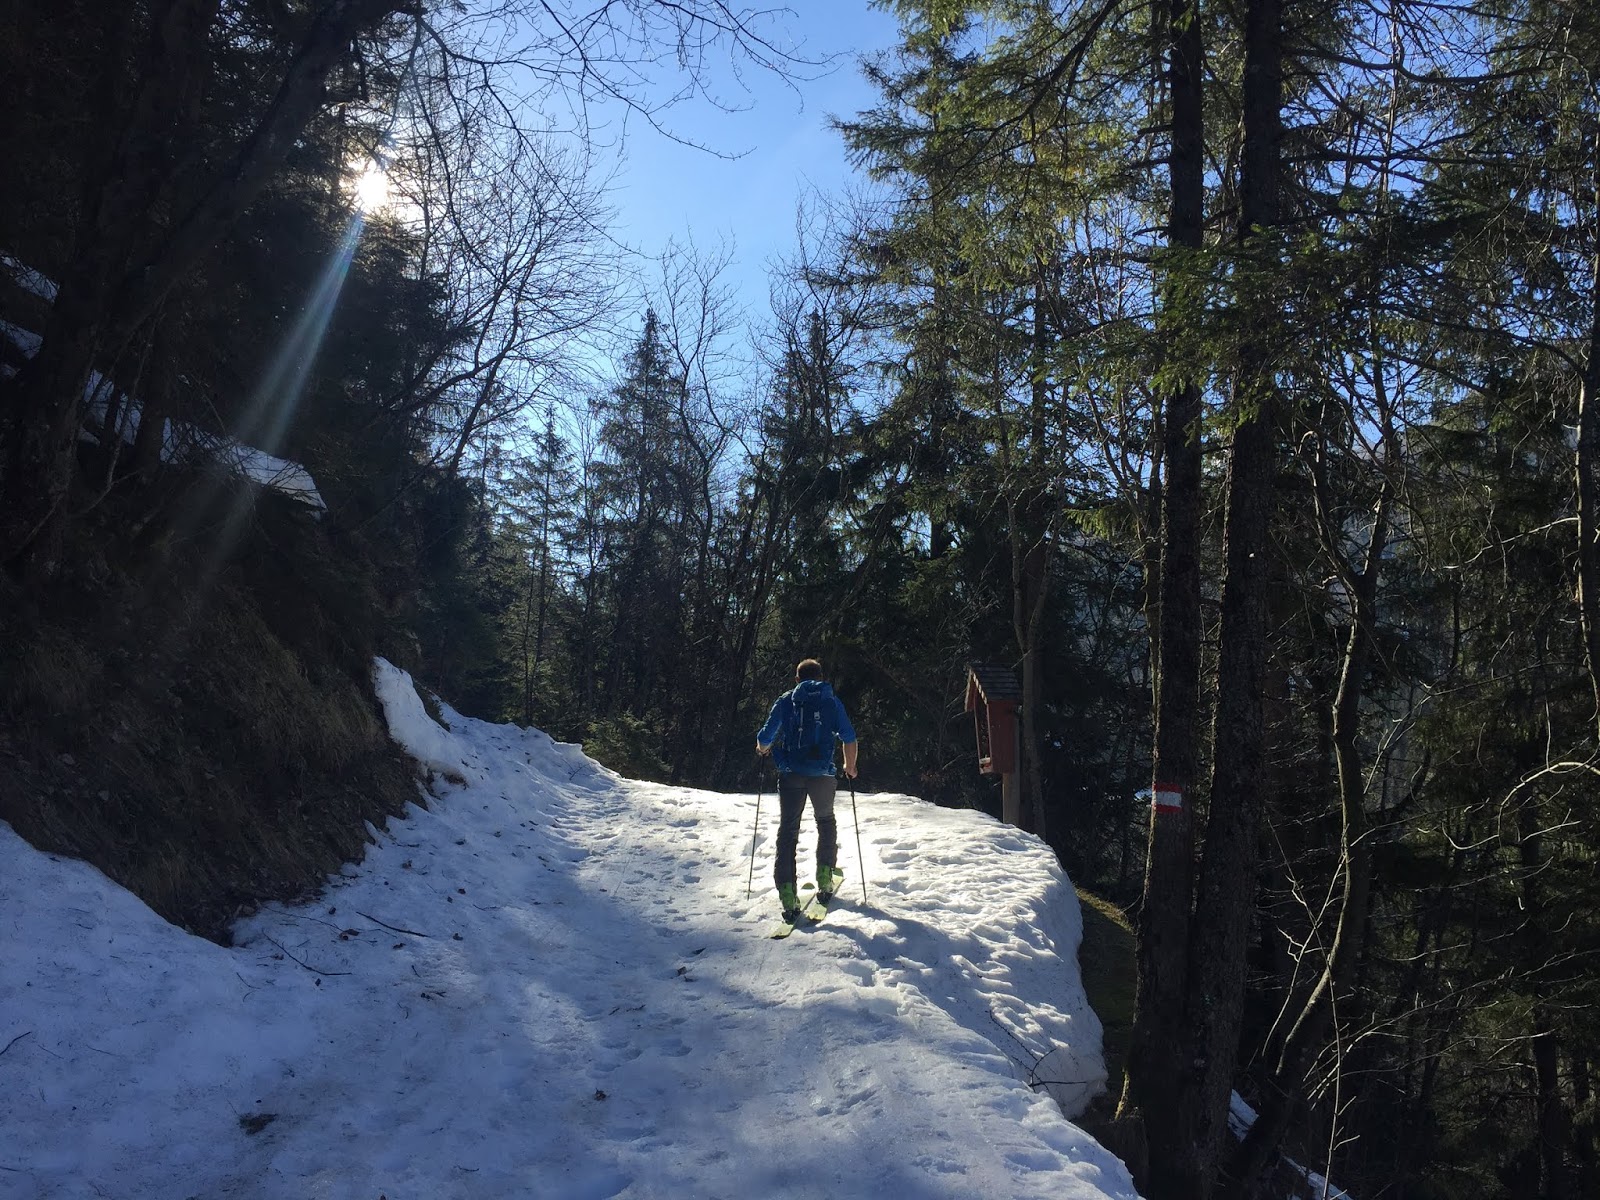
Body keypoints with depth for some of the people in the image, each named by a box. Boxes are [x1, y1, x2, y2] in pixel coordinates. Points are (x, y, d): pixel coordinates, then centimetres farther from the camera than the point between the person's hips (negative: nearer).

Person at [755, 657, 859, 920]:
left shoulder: (785, 701, 6)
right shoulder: (832, 702, 7)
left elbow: (765, 739, 1)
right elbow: (850, 739, 1)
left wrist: (763, 749, 24)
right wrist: (850, 767, 18)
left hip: (790, 775, 0)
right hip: (822, 775, 1)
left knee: (788, 830, 4)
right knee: (826, 822, 24)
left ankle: (787, 894, -6)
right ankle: (825, 880, 20)